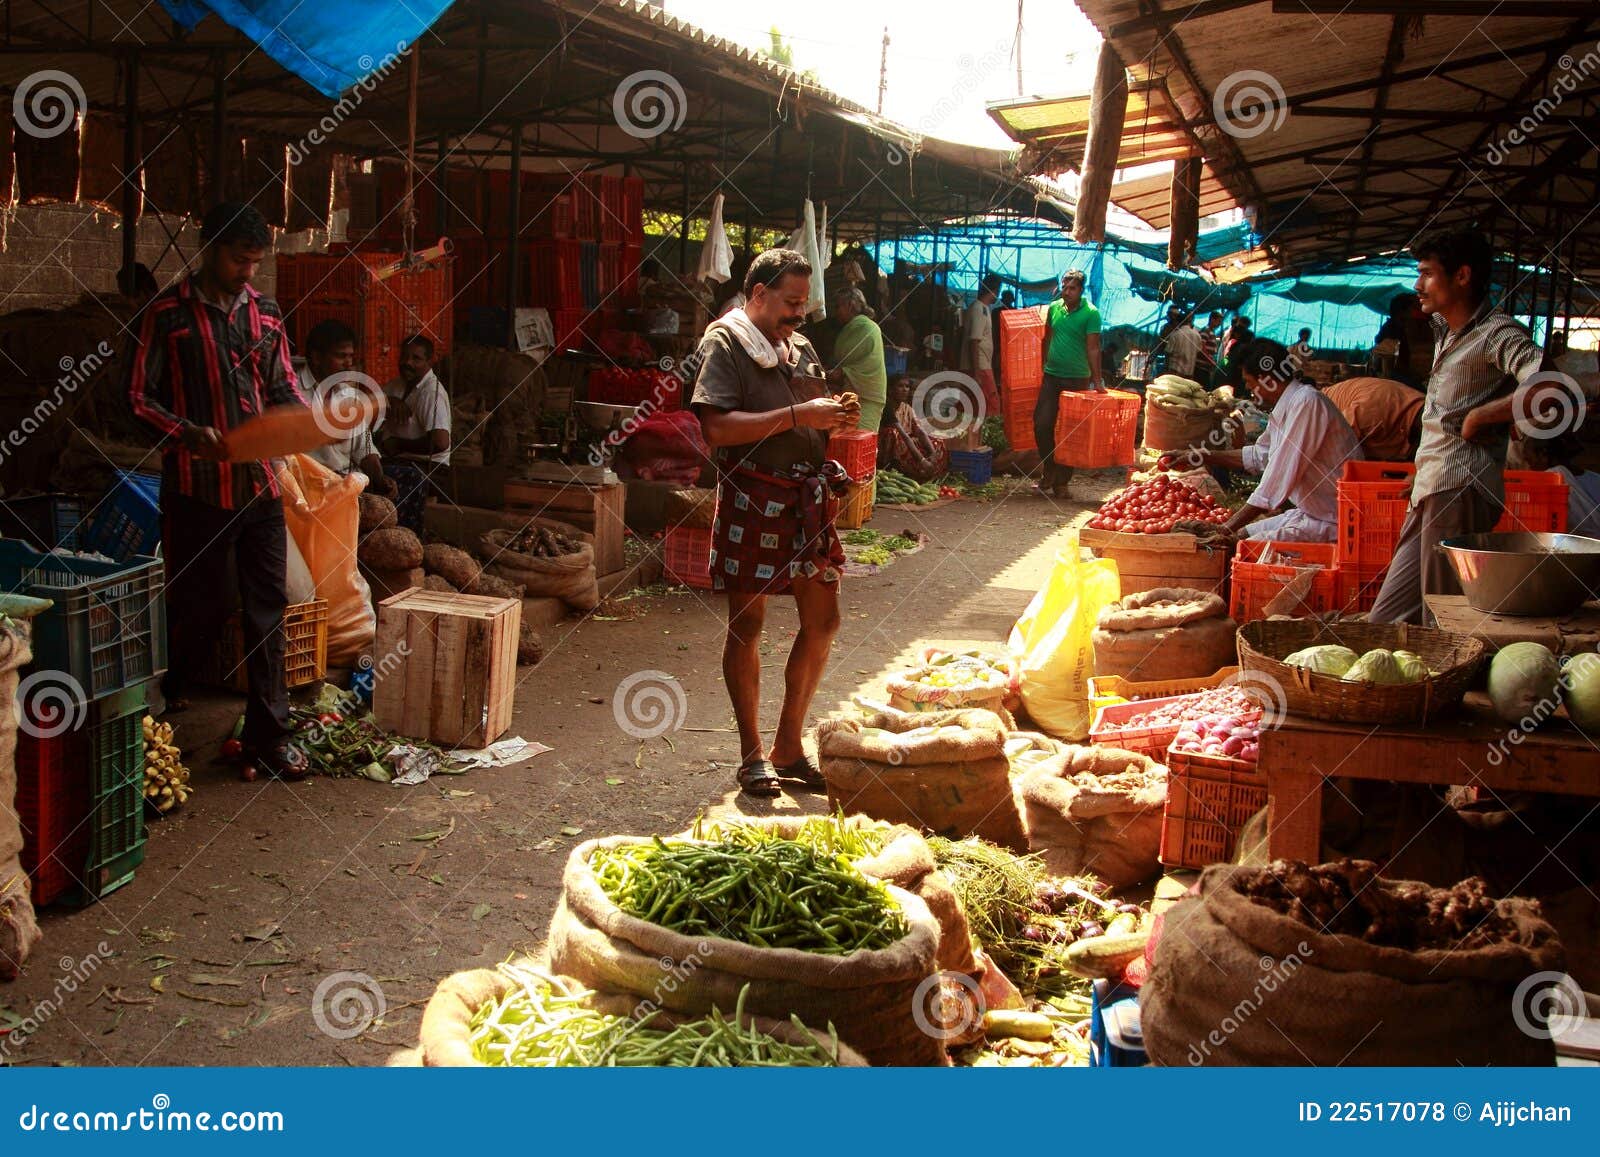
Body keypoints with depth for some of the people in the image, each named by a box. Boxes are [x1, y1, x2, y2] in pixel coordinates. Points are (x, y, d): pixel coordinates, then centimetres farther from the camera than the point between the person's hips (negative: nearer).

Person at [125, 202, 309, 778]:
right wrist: (187, 433, -21)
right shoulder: (168, 312, -5)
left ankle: (269, 733, 11)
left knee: (268, 610, 4)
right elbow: (137, 394, -5)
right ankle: (158, 699, 34)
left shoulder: (265, 313, 10)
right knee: (199, 609, 6)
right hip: (197, 487, -4)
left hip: (261, 485, 4)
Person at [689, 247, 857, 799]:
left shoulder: (800, 349, 17)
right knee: (747, 624, 2)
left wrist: (834, 421, 3)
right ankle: (753, 755, 12)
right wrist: (798, 415, -20)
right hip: (752, 499, -7)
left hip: (807, 499, 8)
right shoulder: (724, 343, -6)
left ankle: (789, 745, 22)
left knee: (822, 620, 8)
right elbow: (718, 428, -20)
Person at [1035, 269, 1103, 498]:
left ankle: (1062, 481, 9)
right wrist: (1042, 365, 16)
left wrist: (1096, 380, -13)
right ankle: (1049, 472, 12)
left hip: (1077, 379, -4)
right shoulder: (1054, 308, 8)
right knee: (1042, 424, -3)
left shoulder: (1091, 313, -6)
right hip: (1051, 376, 4)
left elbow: (1093, 348, -9)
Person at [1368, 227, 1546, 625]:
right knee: (1385, 622, 8)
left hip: (1460, 488, -10)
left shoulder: (1497, 334, -9)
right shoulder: (1445, 331, 20)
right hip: (1432, 491, 10)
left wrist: (1478, 417, -15)